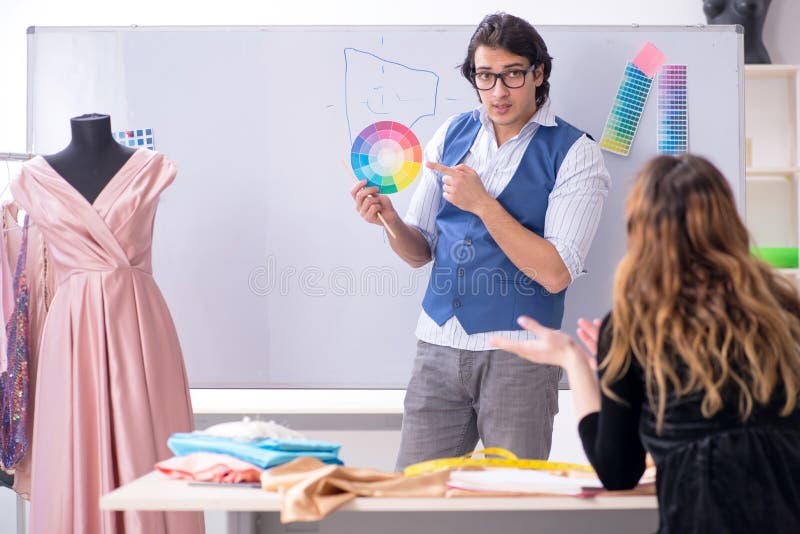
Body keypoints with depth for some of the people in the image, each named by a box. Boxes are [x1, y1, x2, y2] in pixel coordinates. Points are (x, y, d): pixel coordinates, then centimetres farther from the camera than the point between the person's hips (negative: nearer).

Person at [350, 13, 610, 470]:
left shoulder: (576, 154, -5)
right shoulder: (452, 135, 9)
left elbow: (556, 274, -14)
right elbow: (421, 251, 13)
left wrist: (482, 203, -19)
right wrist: (390, 218, -9)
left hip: (518, 352, -4)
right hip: (439, 344, 4)